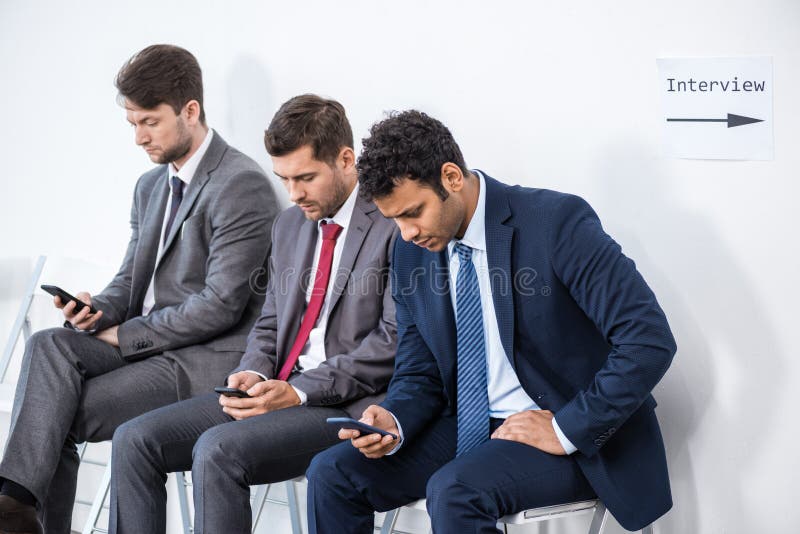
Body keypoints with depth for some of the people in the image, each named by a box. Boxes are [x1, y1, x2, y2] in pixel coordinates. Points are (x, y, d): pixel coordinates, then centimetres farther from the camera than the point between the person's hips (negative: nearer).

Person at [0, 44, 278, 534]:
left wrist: (124, 335, -11)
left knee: (65, 414, -22)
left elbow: (221, 305, -17)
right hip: (147, 341, 8)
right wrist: (100, 310, -3)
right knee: (48, 346, -20)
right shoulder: (151, 186, 17)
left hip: (211, 359, -7)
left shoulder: (243, 186, -12)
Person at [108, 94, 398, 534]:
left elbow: (395, 340, -14)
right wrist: (254, 373, -1)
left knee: (218, 450, -30)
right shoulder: (289, 225, 18)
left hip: (349, 405, -8)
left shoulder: (395, 225, -9)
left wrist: (299, 392, -18)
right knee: (135, 440, -7)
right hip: (283, 392, 8)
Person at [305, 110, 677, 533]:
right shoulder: (411, 252, 3)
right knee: (333, 473, -8)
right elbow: (418, 374, 11)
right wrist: (394, 423, -12)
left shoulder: (556, 222, -18)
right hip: (469, 427, 7)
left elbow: (650, 340, -23)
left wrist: (566, 431, -21)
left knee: (454, 491, -32)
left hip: (577, 439, -7)